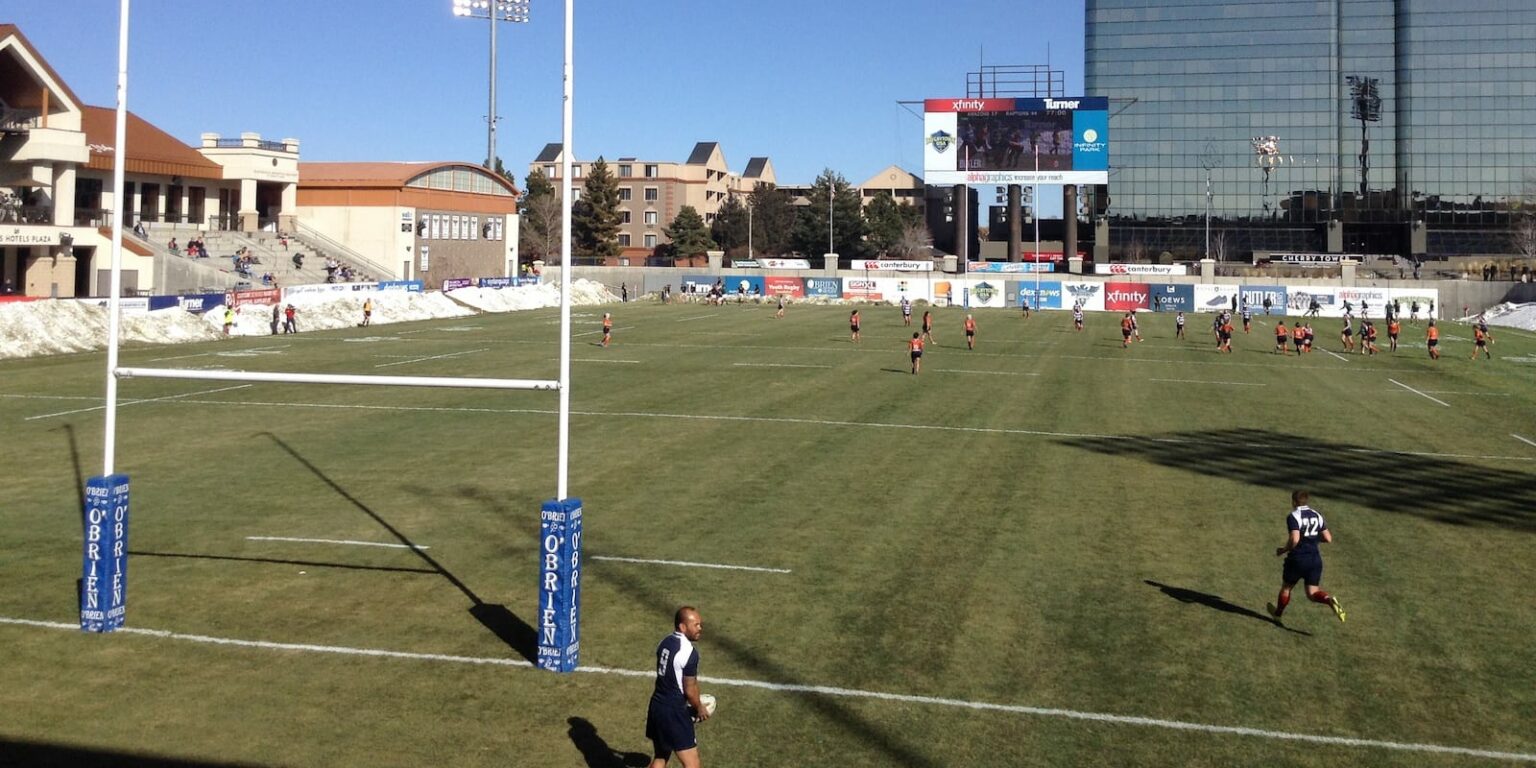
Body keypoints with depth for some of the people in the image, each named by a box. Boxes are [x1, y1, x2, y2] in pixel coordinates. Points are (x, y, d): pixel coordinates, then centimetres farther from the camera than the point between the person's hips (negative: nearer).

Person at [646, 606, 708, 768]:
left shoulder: (665, 642, 6)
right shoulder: (689, 652, -20)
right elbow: (690, 689, -15)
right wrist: (699, 708, 4)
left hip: (656, 705, 9)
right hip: (674, 712, -9)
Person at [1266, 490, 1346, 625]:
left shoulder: (1293, 516, -12)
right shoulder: (1317, 515, 7)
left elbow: (1294, 539, -24)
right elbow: (1328, 539, 7)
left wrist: (1283, 550, -8)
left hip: (1298, 559, -5)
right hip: (1315, 560, 5)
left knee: (1286, 587, 18)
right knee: (1312, 593, 7)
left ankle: (1278, 614, 36)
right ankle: (1330, 600, -23)